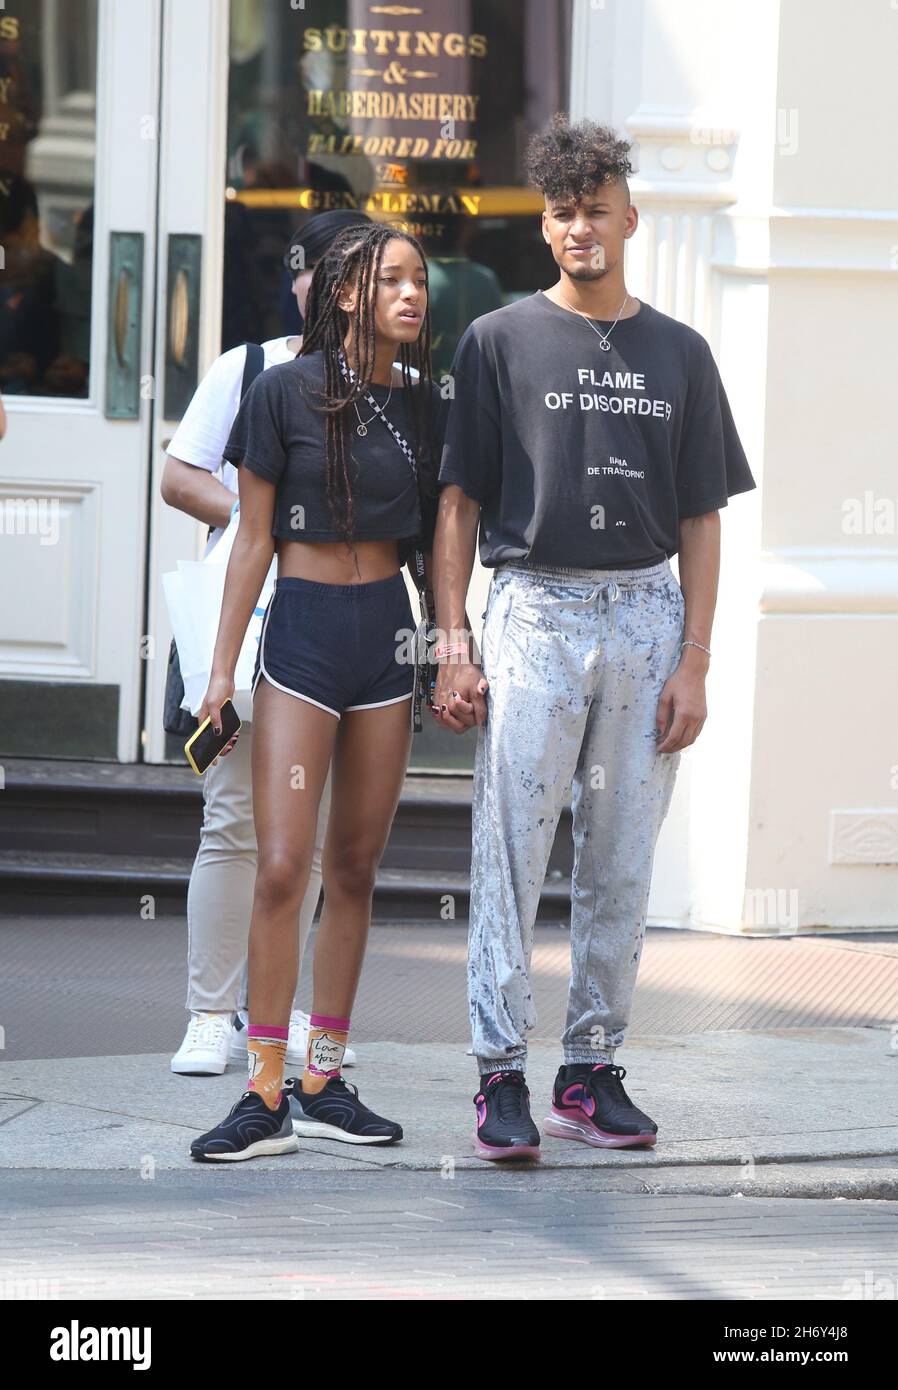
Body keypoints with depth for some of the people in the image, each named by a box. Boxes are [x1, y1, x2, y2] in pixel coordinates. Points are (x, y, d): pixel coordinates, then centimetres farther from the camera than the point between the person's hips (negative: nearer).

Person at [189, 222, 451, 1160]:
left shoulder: (422, 406, 7)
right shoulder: (284, 393, -5)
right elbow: (255, 537, -1)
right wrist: (222, 664, -1)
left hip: (387, 632, 4)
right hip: (301, 626, -4)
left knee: (354, 869, 6)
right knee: (282, 865, -11)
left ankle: (323, 1084, 12)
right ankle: (265, 1094, -9)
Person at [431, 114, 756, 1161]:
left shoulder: (678, 355, 11)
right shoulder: (500, 342, 4)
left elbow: (699, 517, 11)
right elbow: (459, 502, 3)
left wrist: (694, 662, 2)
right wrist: (451, 650, -5)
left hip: (647, 614, 3)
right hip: (535, 605, -3)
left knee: (621, 862, 6)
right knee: (511, 852, -7)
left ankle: (592, 1070, 13)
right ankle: (501, 1075, -5)